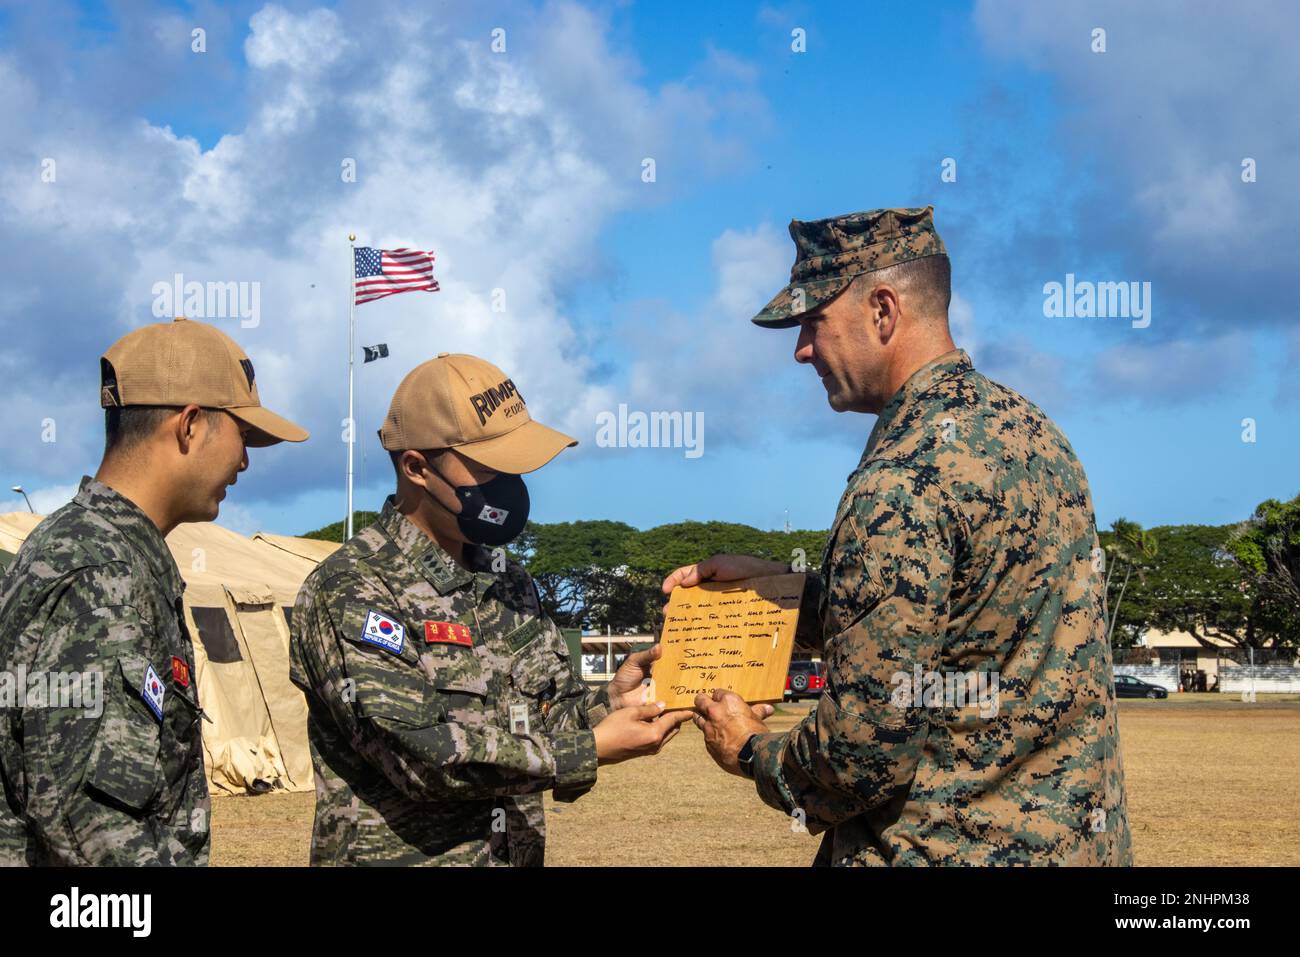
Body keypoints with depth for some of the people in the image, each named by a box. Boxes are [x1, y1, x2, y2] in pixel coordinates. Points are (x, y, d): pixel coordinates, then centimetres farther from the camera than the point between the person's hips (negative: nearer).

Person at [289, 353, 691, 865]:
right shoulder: (349, 592, -16)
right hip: (401, 854, -7)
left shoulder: (506, 580, 8)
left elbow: (541, 718, 12)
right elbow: (423, 752, -23)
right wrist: (594, 748, -21)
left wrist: (607, 702, -8)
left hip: (517, 854, 7)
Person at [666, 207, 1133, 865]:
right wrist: (779, 583, 14)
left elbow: (864, 748, -22)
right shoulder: (1024, 425, 7)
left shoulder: (902, 483, -21)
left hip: (954, 849, -9)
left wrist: (753, 753, -3)